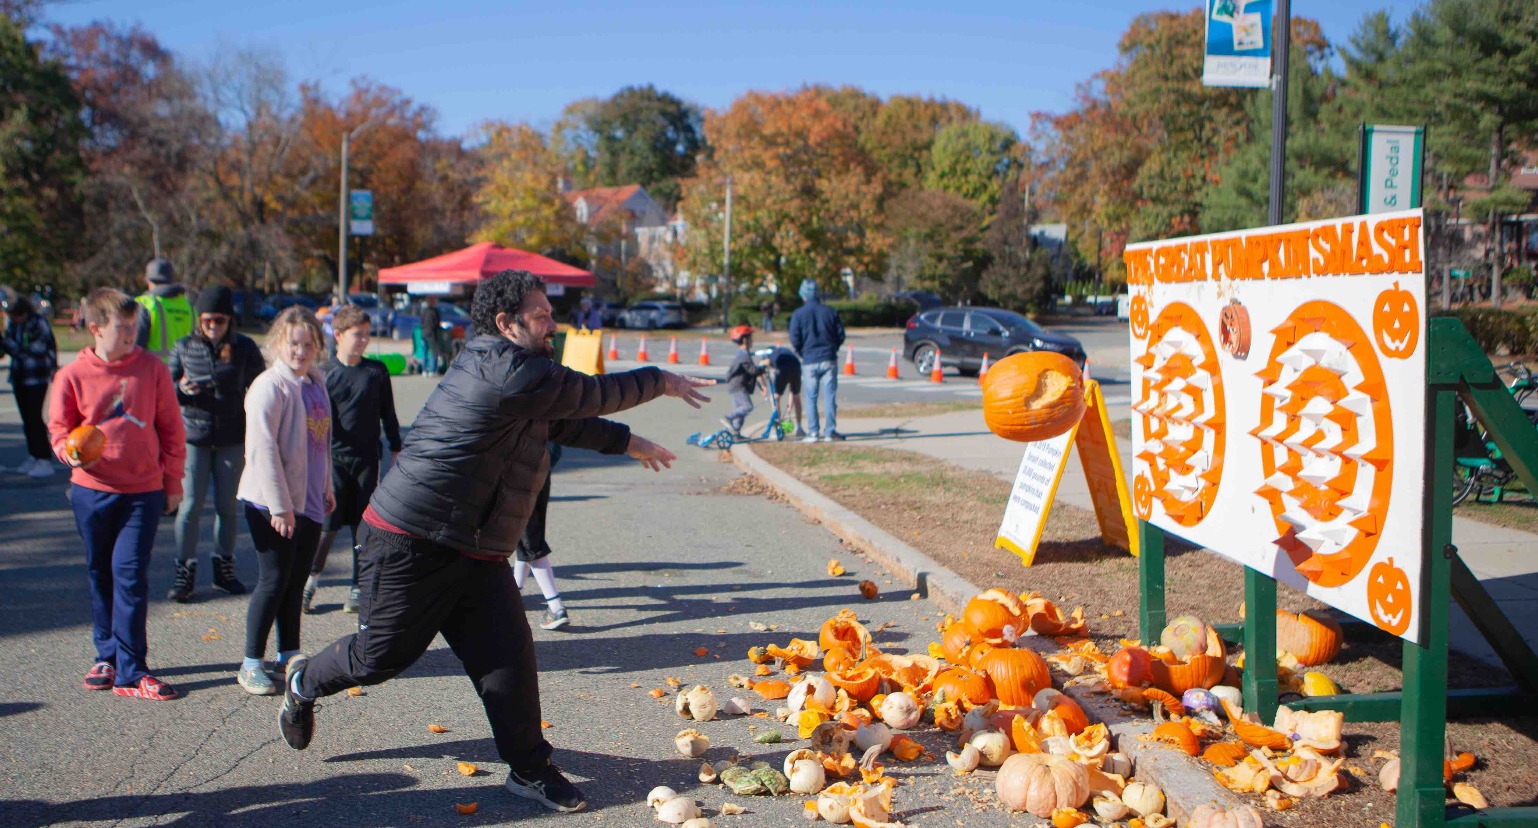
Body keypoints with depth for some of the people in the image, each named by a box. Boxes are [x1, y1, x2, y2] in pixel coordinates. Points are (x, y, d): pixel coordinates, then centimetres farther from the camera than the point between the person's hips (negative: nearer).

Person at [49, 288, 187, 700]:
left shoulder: (152, 369, -2)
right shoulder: (72, 375, -2)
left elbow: (171, 428, 4)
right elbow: (59, 428, 4)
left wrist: (172, 482, 6)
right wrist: (69, 450, -19)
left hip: (143, 490, -2)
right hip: (91, 489, 2)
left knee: (130, 573, -8)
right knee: (100, 574, 13)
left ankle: (131, 671, -5)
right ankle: (107, 655, 29)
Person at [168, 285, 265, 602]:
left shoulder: (244, 348, -1)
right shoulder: (184, 347, 1)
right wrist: (181, 389, -16)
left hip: (232, 438, 0)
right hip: (193, 436, 0)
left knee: (227, 505, 8)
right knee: (191, 505, -2)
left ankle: (224, 568, 22)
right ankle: (184, 571, 8)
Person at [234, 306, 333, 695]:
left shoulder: (316, 382, 10)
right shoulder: (269, 386, -14)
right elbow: (262, 448, -19)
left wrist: (326, 487, 20)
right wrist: (279, 505, -20)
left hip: (309, 501, 7)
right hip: (272, 505, -7)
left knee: (296, 581, 14)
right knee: (274, 580, -4)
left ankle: (289, 656, 25)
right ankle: (251, 664, 6)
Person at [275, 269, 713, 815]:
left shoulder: (516, 374, 14)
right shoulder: (507, 371, -20)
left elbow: (565, 421, 29)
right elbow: (592, 394, -12)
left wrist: (627, 443, 29)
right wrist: (659, 382, 3)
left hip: (477, 556, 10)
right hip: (411, 543, -9)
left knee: (508, 655, 2)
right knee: (383, 653, 4)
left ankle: (529, 769, 11)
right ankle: (303, 684, 34)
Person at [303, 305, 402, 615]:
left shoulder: (377, 371, 4)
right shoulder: (324, 374, 1)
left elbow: (387, 414, 12)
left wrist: (396, 449, 11)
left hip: (367, 460, 1)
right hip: (333, 459, -1)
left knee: (363, 527, 6)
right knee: (327, 524, -3)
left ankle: (357, 588, 16)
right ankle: (310, 578, 18)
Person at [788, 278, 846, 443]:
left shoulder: (798, 314, -5)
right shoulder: (830, 312, 2)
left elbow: (795, 340, -6)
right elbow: (840, 335, 5)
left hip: (809, 362, -1)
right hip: (829, 360, 1)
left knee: (811, 398, 5)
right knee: (830, 397, 4)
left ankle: (813, 433, 3)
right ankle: (830, 432, 4)